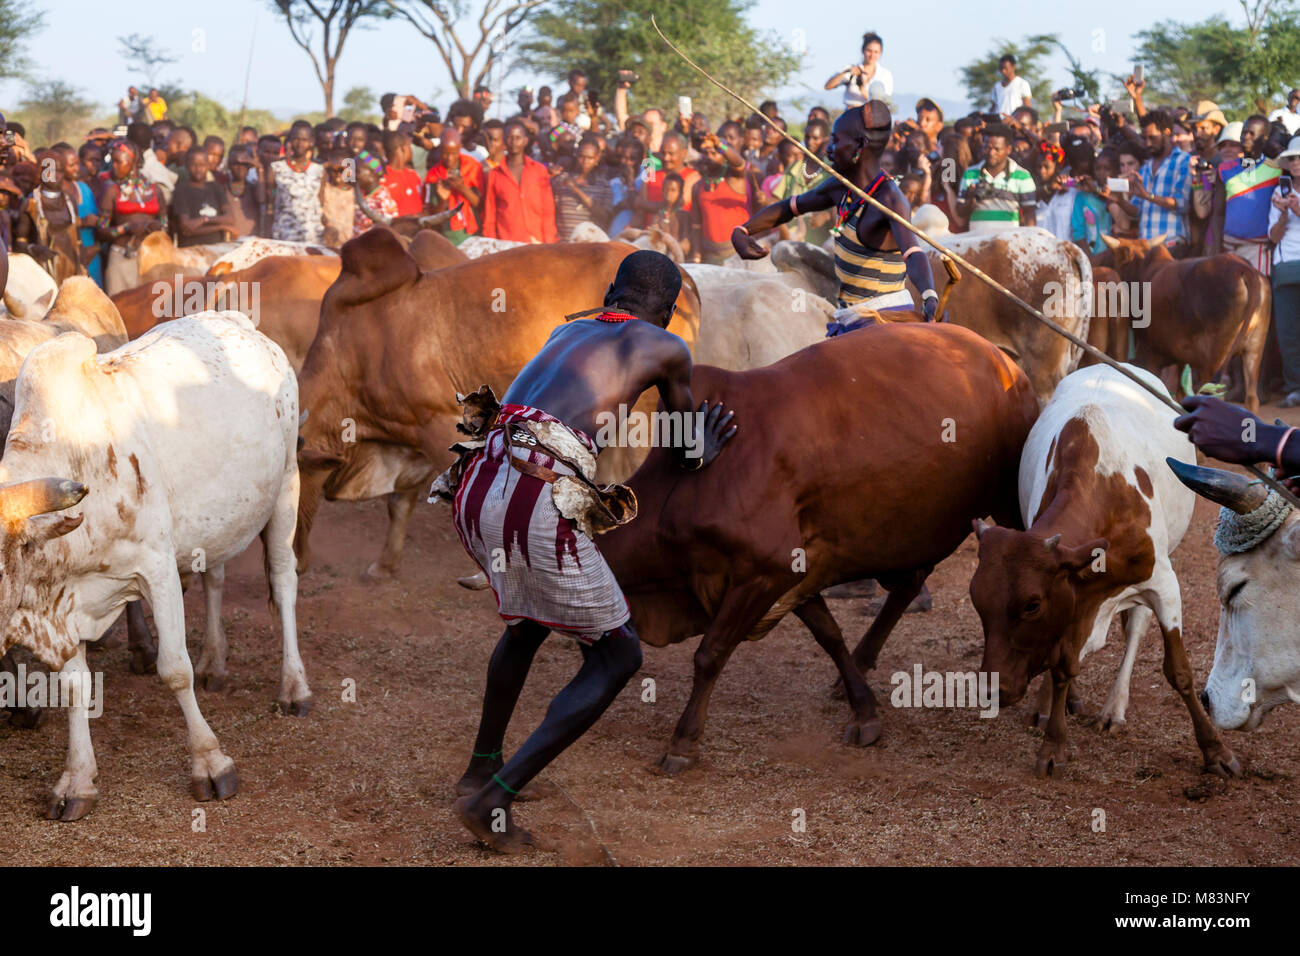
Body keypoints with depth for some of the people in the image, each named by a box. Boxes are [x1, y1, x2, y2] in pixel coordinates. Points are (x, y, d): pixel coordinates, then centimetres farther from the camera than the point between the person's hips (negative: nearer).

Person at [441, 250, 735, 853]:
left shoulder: (565, 331, 29)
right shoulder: (665, 348, 13)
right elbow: (687, 458, 26)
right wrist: (705, 451, 48)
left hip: (476, 491, 7)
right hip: (541, 505, -7)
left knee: (529, 619, 35)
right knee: (616, 658, 12)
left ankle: (482, 768, 42)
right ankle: (492, 800, 2)